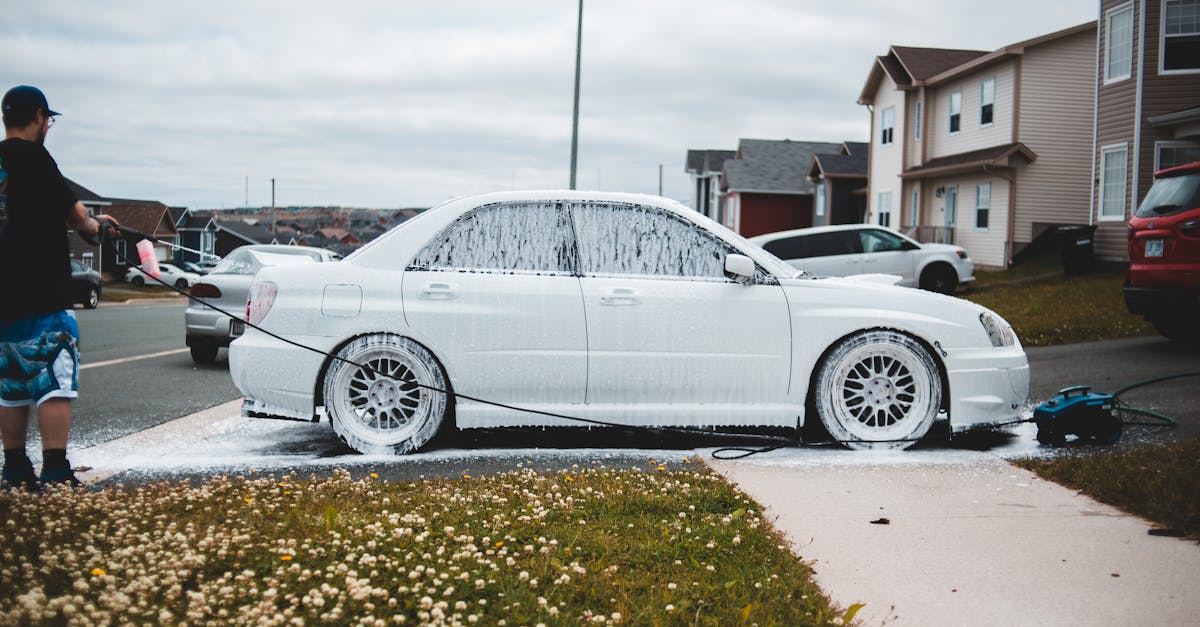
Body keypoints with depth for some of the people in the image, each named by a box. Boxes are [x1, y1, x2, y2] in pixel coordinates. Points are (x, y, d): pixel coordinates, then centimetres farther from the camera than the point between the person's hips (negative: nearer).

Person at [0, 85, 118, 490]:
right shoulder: (33, 157, -10)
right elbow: (73, 211, -5)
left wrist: (90, 221, 31)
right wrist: (91, 225, 17)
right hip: (42, 294, -8)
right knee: (55, 380, -6)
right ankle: (55, 472, -11)